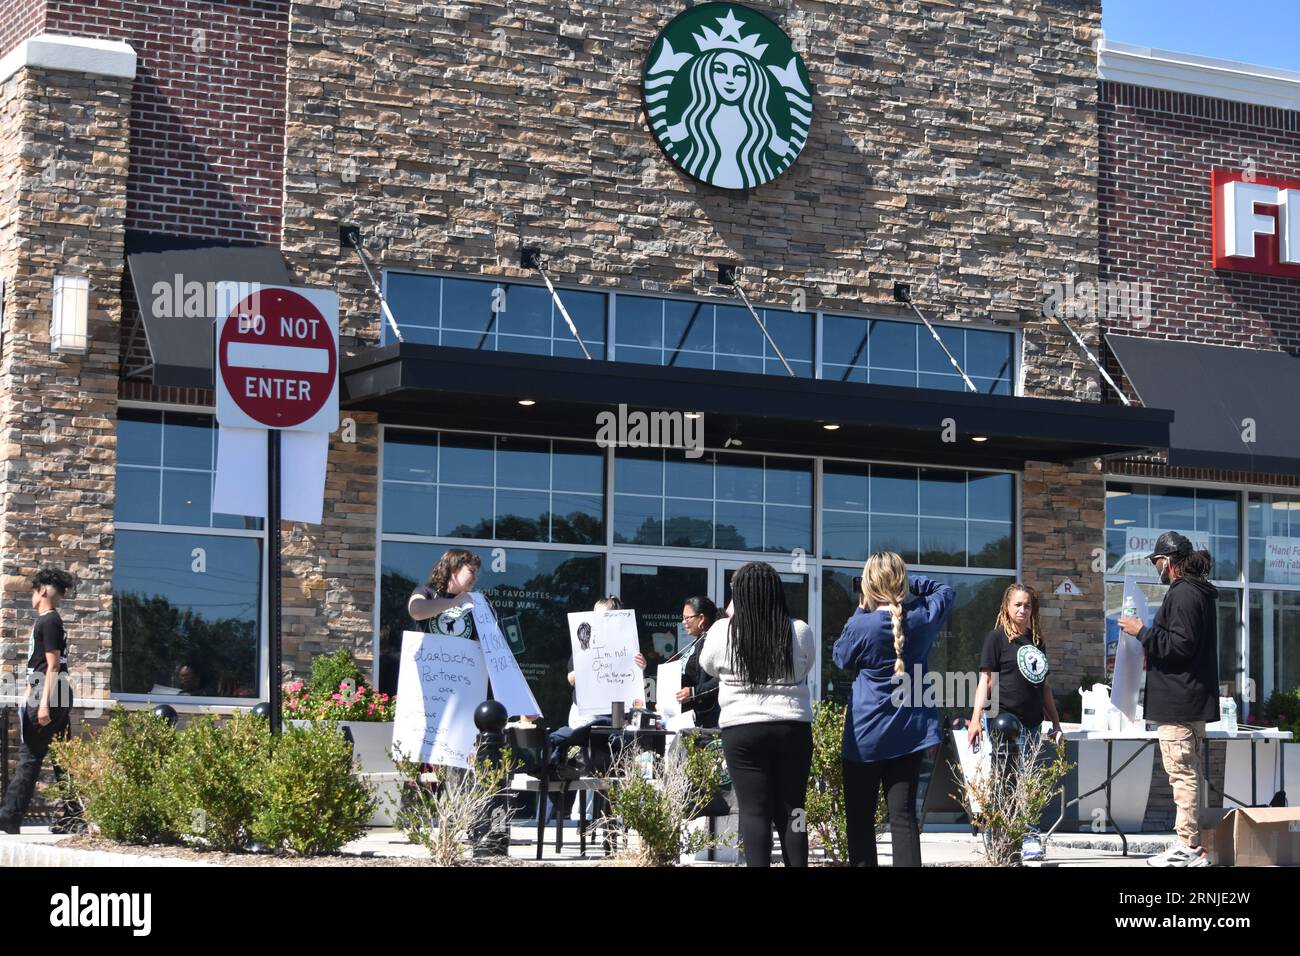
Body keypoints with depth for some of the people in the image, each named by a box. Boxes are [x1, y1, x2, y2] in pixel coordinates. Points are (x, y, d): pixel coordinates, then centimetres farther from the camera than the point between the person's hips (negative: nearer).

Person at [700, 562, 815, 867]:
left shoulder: (722, 631, -6)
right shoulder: (799, 631, -3)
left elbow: (708, 667, 13)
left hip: (741, 729, -2)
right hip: (793, 728, 2)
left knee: (754, 811, 0)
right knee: (791, 811, 8)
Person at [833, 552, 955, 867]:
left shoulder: (861, 625, -16)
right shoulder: (924, 616, -4)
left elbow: (842, 658, 5)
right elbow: (944, 590, 19)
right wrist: (913, 585, 7)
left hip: (866, 736, -3)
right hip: (910, 733, 3)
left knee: (860, 817, 6)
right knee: (904, 816, 3)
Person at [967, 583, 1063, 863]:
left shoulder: (1036, 640, 18)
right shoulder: (997, 637, -1)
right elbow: (985, 679, -5)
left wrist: (1056, 722, 22)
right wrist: (976, 718, -14)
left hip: (1033, 721, 6)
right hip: (1006, 717, -6)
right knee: (1016, 781, -13)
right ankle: (1029, 839, -15)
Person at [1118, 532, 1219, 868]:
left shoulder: (1182, 594, -15)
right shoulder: (1202, 594, 18)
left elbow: (1180, 644, -22)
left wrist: (1143, 632, -14)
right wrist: (1152, 658, 28)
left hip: (1178, 702, -11)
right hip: (1195, 700, 11)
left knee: (1182, 773, -9)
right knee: (1189, 773, 13)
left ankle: (1189, 847, -9)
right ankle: (1192, 845, 17)